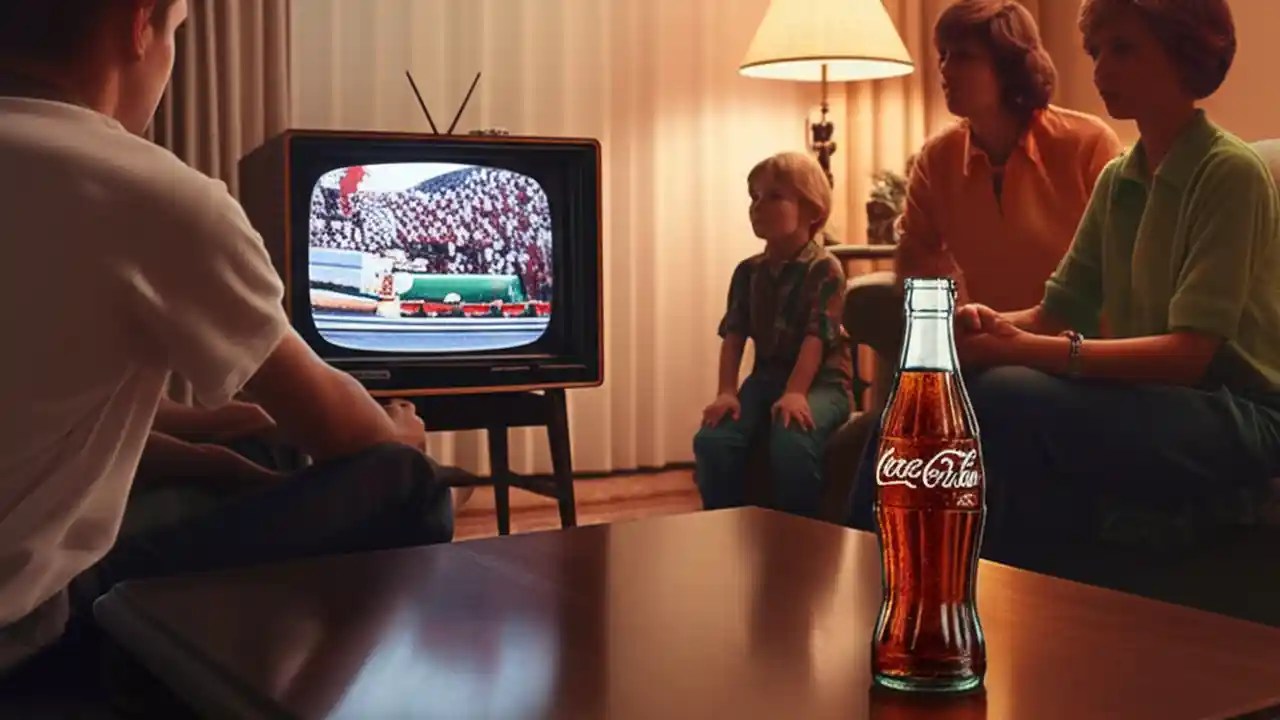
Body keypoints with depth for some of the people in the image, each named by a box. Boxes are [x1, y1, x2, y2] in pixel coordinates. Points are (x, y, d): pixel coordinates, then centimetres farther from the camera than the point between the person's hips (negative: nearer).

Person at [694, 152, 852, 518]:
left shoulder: (824, 269, -8)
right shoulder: (747, 271, 10)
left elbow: (817, 336, -19)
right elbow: (734, 334, 3)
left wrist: (795, 393, -31)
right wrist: (726, 391, -11)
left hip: (821, 382, -5)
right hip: (766, 376, 5)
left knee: (790, 442, -36)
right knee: (712, 439, -21)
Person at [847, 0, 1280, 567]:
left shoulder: (1229, 173, -9)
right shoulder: (1116, 180, 14)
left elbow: (1190, 351, -19)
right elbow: (1057, 312, 7)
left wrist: (1028, 349, -28)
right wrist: (992, 325, -16)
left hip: (1233, 421, -7)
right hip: (1142, 400, 7)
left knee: (1001, 397, -32)